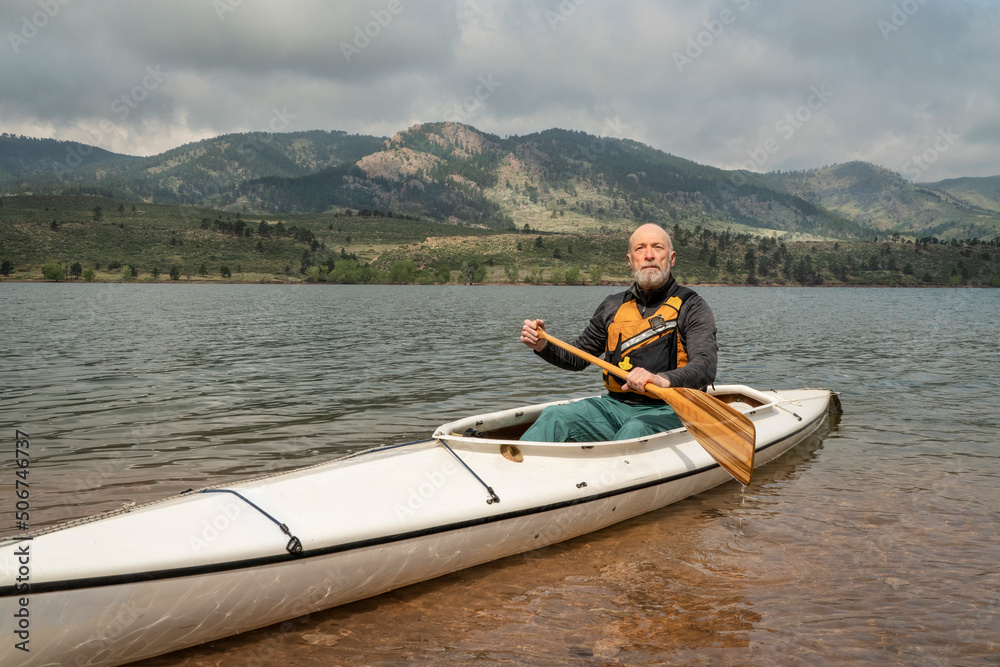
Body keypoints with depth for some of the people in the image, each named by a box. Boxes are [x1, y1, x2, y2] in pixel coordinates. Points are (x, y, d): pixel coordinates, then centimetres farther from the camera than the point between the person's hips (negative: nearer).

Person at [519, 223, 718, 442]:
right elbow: (578, 357, 23)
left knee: (634, 431, -38)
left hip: (667, 410, -4)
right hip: (615, 403, 4)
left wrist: (662, 380, -38)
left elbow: (705, 368, -17)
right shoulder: (613, 307, 13)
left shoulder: (692, 307, -1)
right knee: (555, 417, -21)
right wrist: (543, 346, 2)